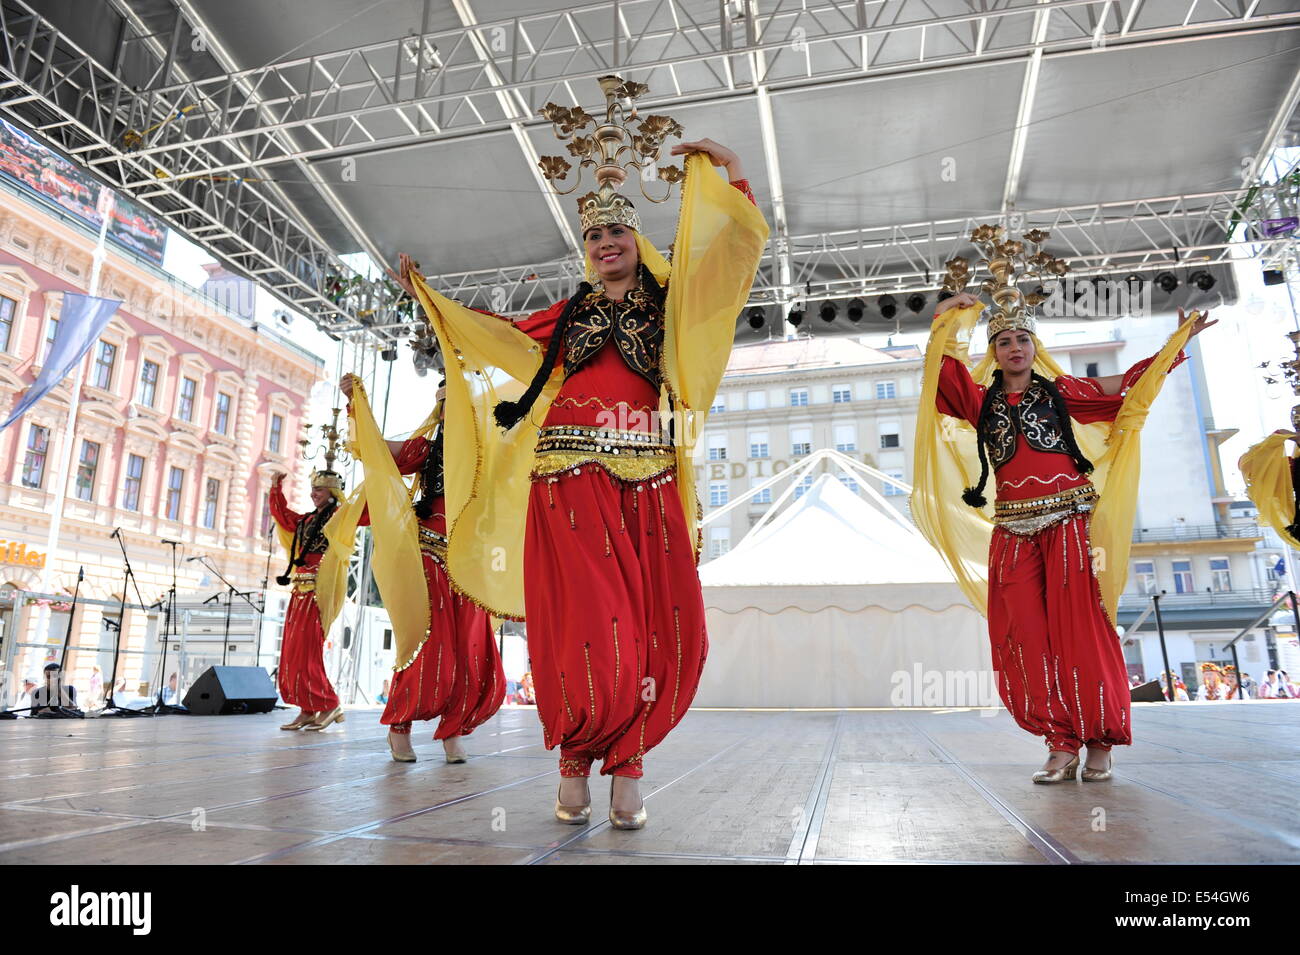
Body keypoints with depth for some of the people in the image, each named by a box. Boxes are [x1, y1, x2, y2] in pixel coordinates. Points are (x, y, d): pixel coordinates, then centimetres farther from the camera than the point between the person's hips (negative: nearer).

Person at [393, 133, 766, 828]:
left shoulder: (670, 302, 17)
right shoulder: (570, 314, 21)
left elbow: (735, 248, 10)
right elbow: (496, 338, 33)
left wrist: (732, 176, 0)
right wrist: (424, 294, 37)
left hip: (645, 482, 0)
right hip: (569, 478, 1)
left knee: (657, 627, -7)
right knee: (583, 623, -8)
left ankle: (625, 764, 6)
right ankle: (576, 760, 9)